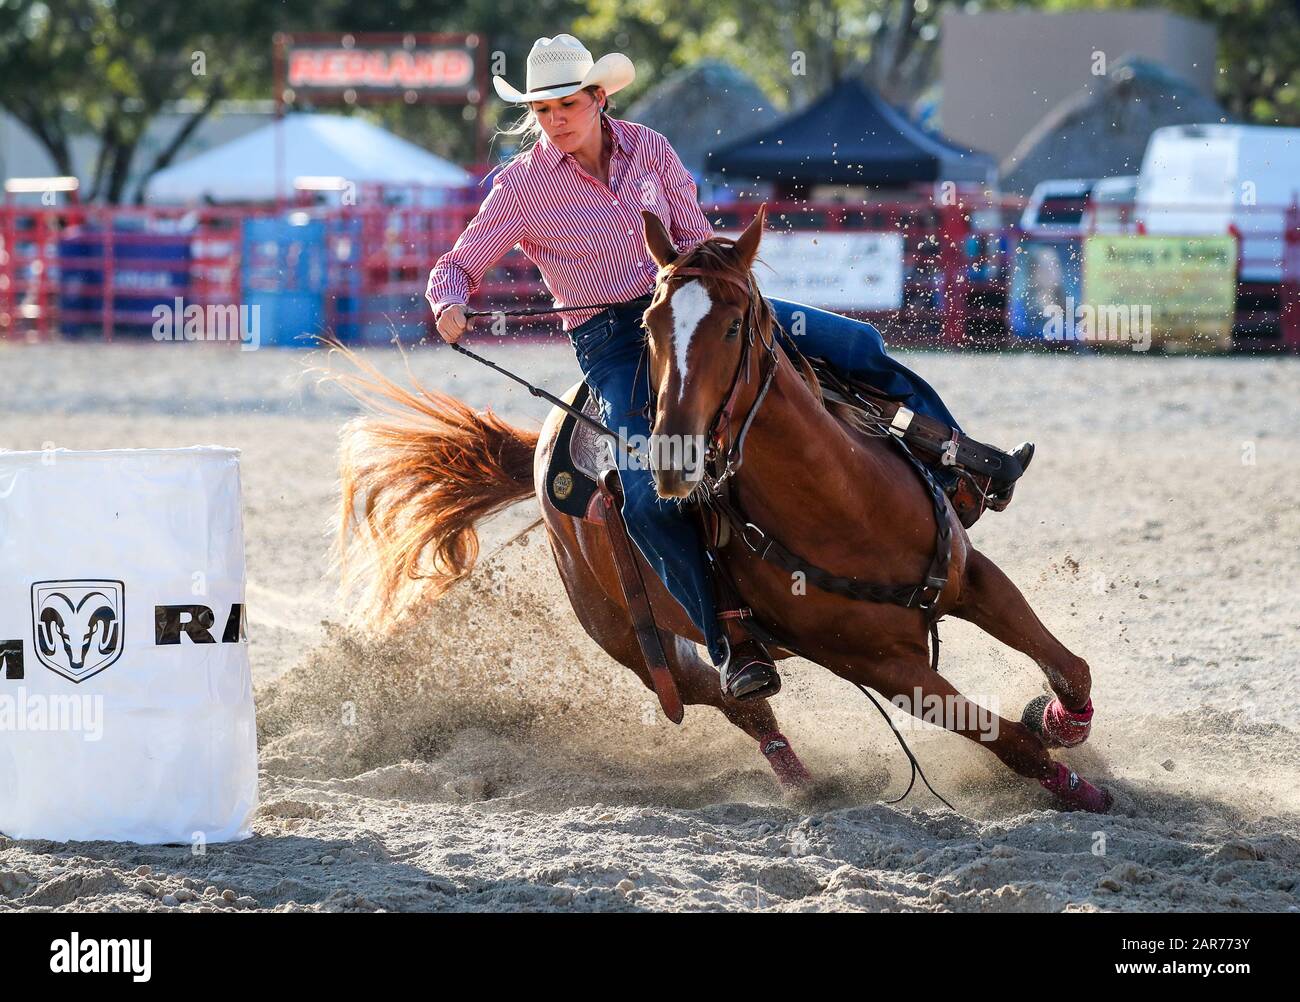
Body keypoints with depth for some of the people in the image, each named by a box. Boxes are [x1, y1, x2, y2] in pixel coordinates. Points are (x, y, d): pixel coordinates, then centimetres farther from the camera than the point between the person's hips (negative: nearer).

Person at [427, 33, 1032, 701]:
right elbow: (457, 267, -3)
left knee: (857, 345, -4)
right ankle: (733, 644, -20)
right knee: (650, 498, -28)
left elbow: (694, 238, 10)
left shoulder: (647, 148, 3)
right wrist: (450, 306, -26)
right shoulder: (523, 184, -6)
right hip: (612, 343, -4)